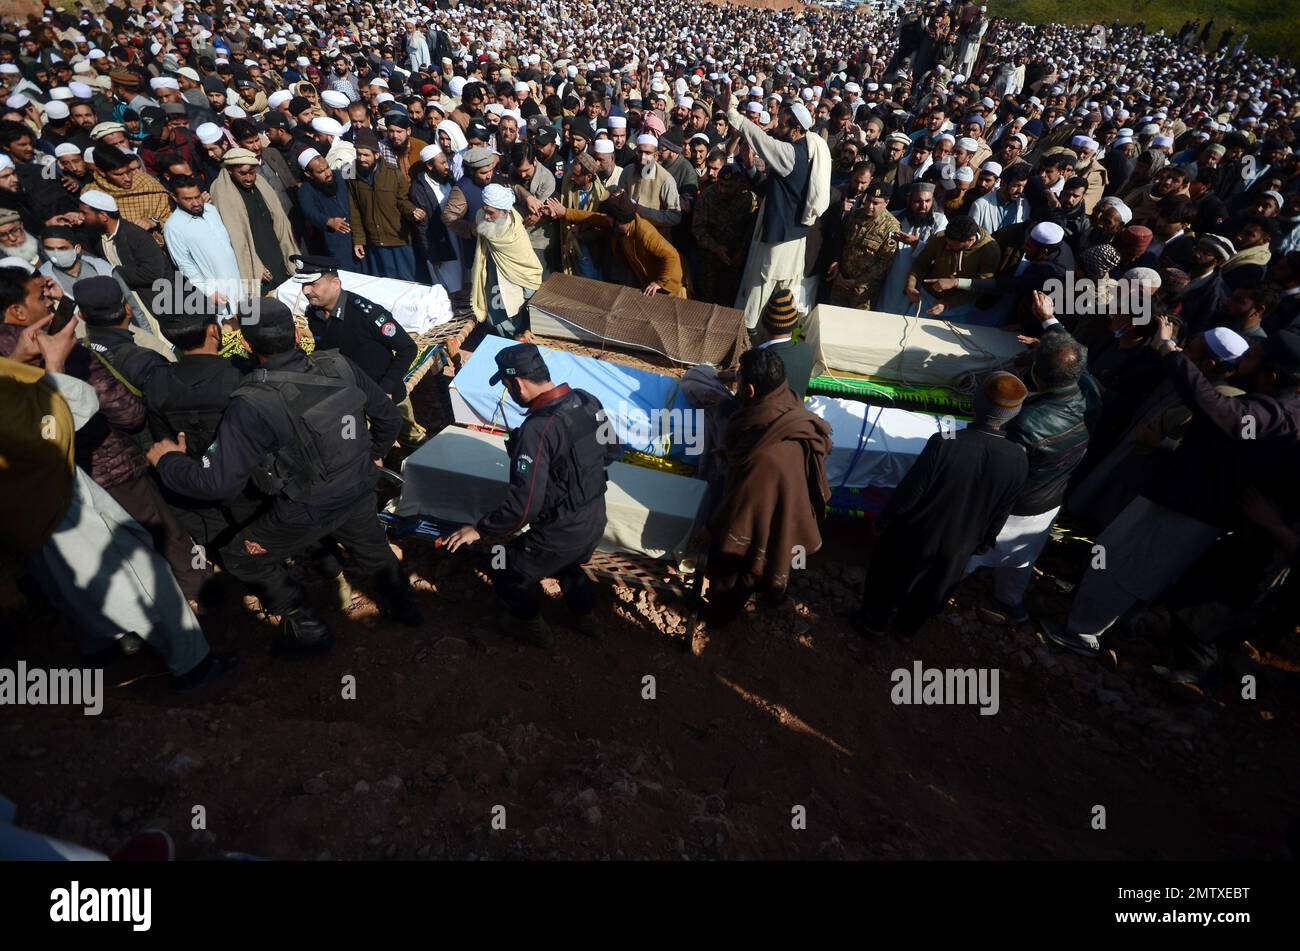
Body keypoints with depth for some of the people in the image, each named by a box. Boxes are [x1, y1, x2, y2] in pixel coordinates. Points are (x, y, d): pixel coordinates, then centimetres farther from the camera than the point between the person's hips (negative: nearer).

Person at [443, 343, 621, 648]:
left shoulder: (537, 430, -31)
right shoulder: (588, 400, -8)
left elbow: (523, 504, -30)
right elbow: (612, 450, 9)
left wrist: (480, 529, -16)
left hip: (560, 534, -7)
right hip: (596, 520, 7)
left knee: (508, 572, 21)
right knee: (567, 564, 37)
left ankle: (531, 626, 42)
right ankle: (584, 616, 55)